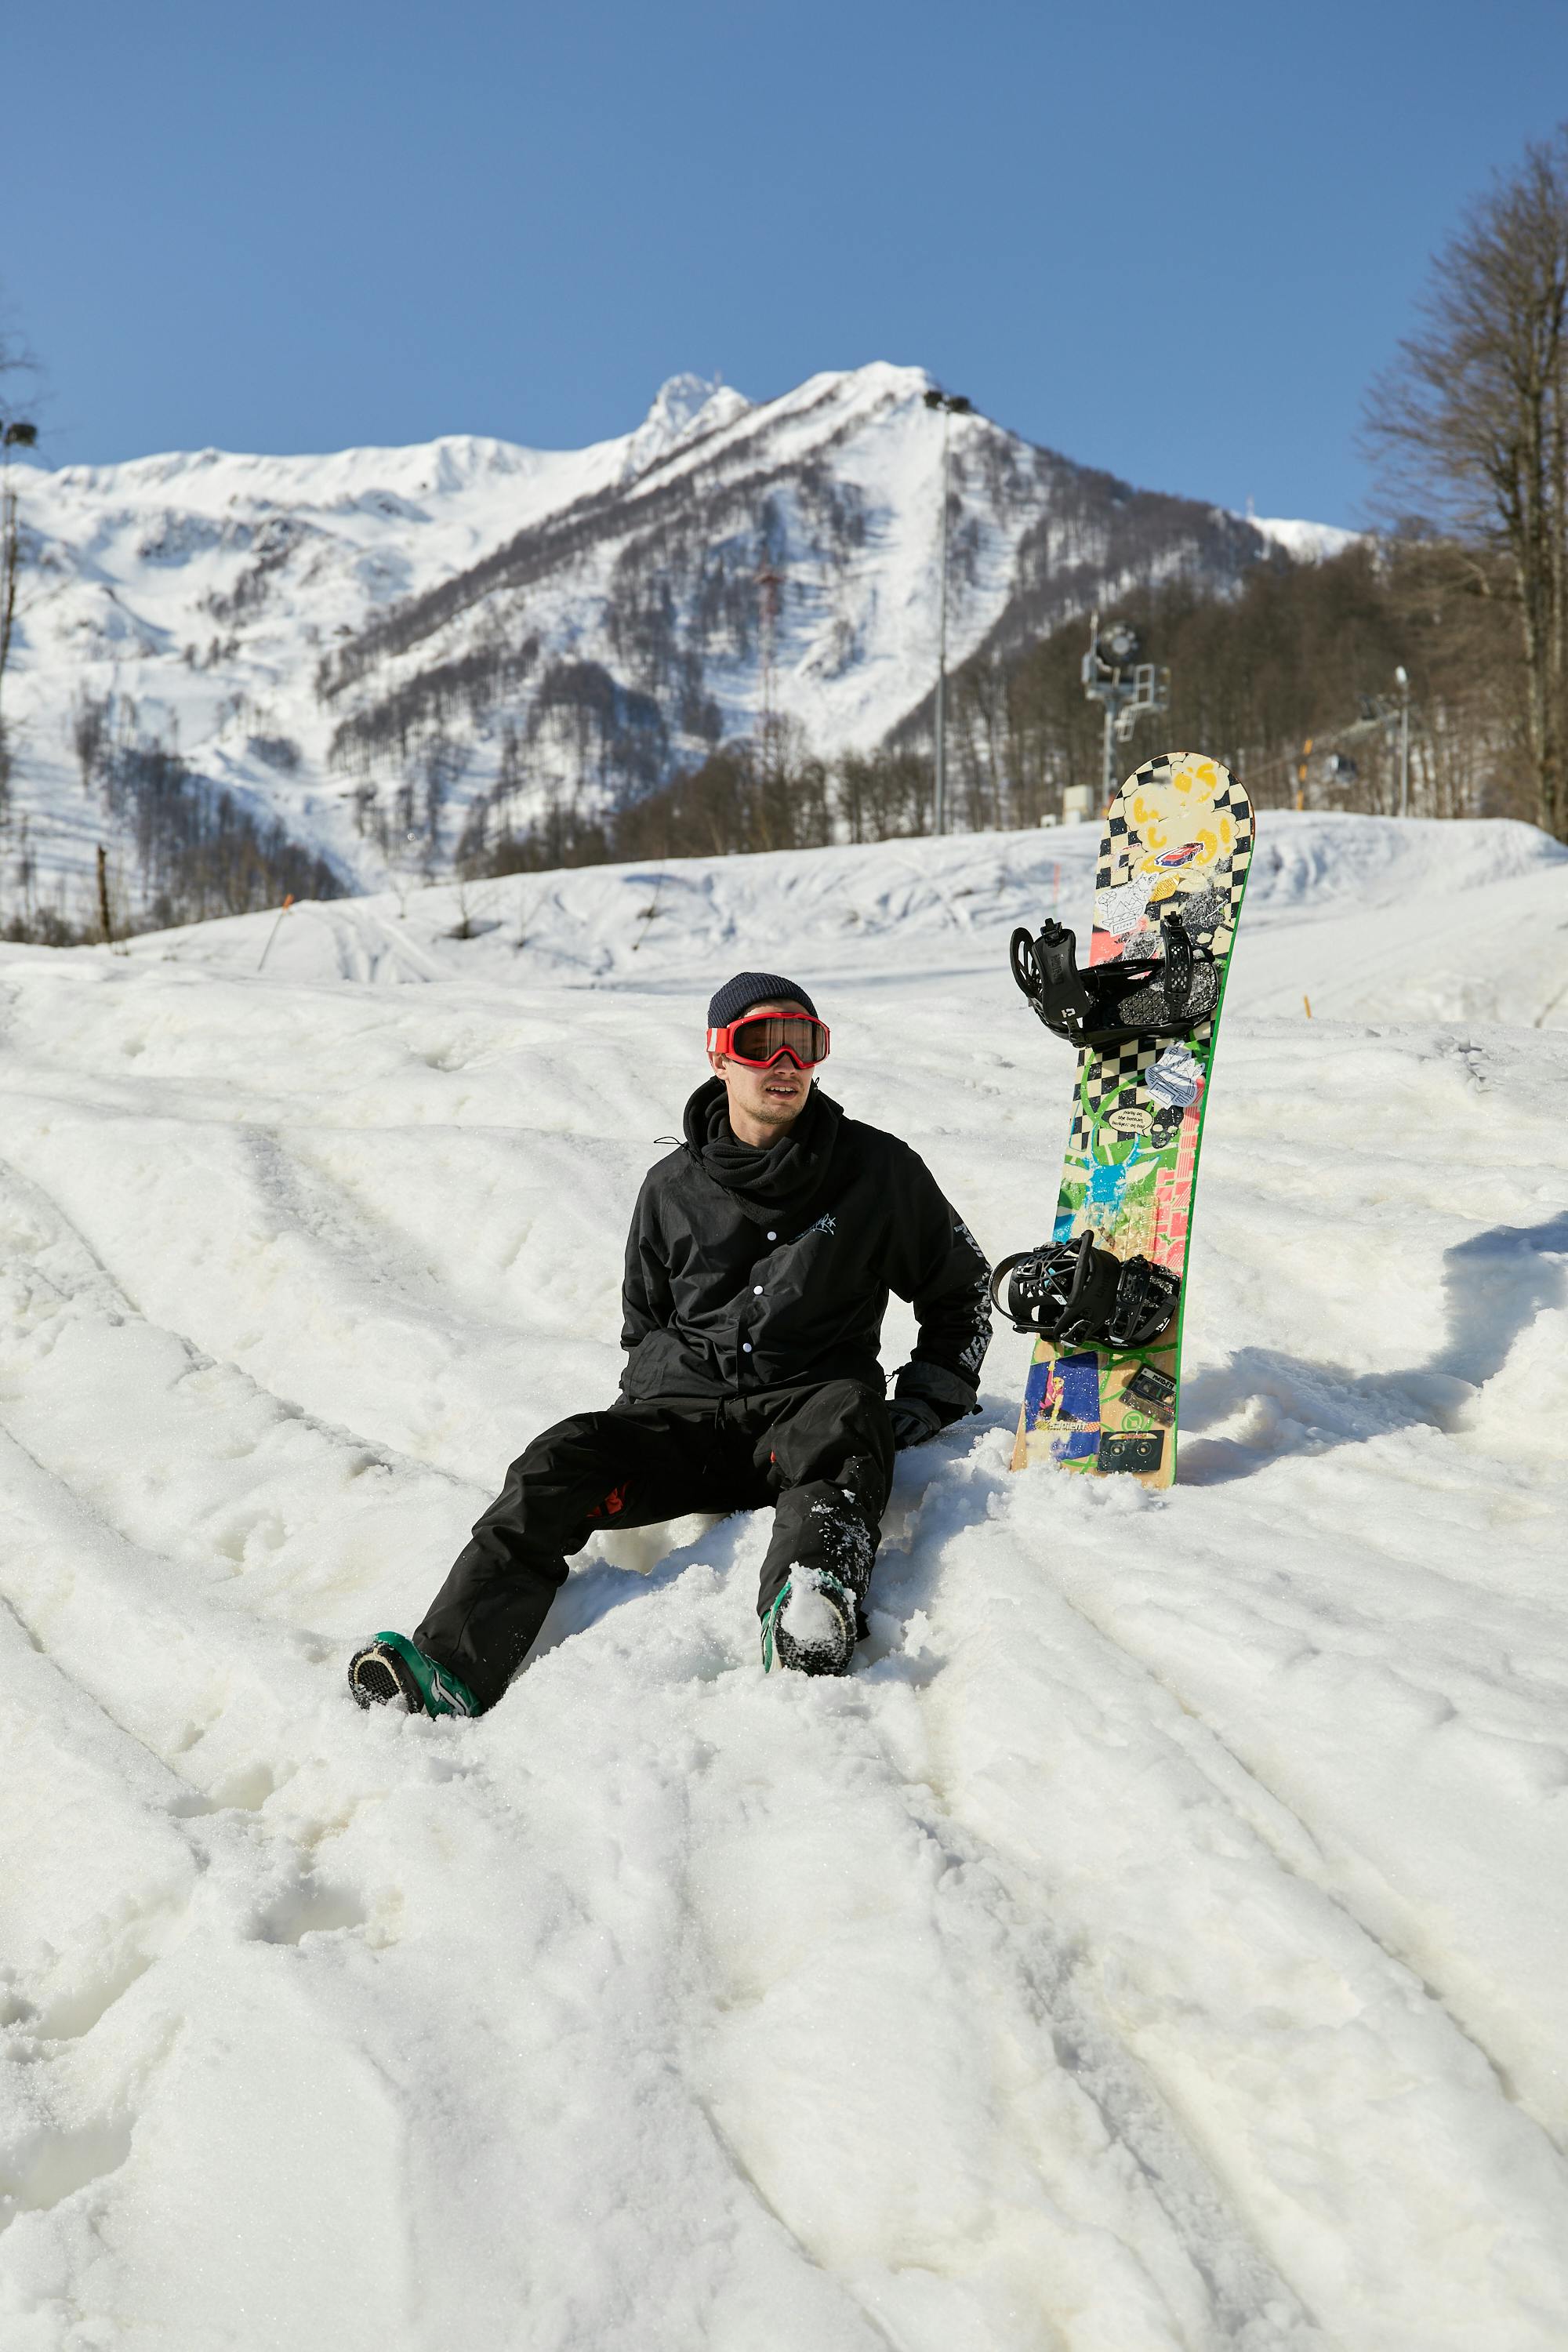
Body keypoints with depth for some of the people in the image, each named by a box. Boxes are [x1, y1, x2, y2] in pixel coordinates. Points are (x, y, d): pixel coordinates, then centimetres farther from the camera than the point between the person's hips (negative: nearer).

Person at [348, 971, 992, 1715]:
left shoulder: (879, 1170, 7)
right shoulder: (673, 1189, 12)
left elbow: (961, 1289, 19)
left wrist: (926, 1403, 7)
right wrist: (651, 1407, 6)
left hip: (807, 1402, -2)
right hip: (682, 1412, 3)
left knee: (844, 1421, -38)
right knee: (559, 1461, -25)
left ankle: (808, 1626, -65)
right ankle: (452, 1670, -38)